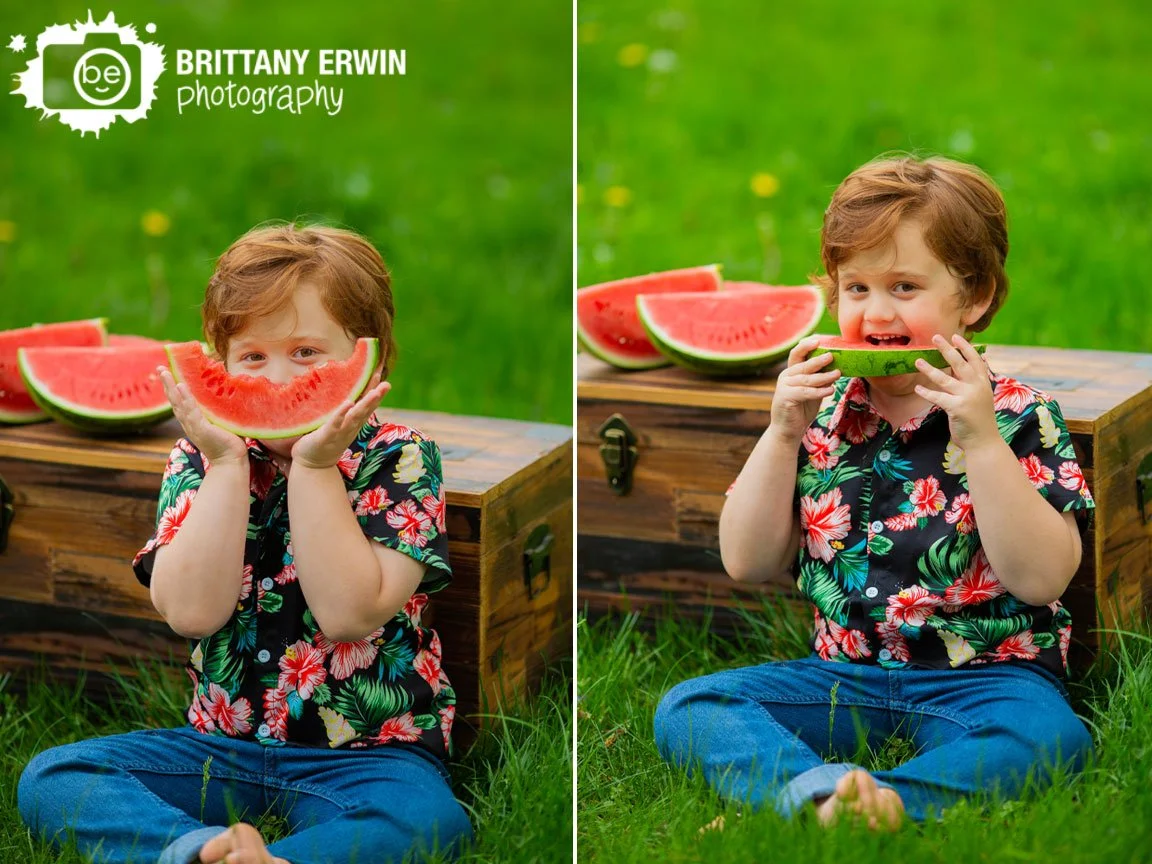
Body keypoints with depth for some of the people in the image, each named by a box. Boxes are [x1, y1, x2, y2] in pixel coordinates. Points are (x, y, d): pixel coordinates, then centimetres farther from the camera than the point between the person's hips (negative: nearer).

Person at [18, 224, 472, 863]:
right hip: (223, 737, 3)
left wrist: (313, 467, -20)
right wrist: (228, 464, -16)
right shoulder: (201, 460, 2)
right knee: (49, 779, -15)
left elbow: (350, 613, -20)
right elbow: (192, 612, -14)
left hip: (366, 747, -3)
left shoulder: (398, 459, -5)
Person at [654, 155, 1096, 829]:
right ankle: (823, 790, -41)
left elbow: (1042, 577, -16)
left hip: (982, 674, -4)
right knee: (685, 708, -16)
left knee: (1047, 736, -36)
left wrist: (981, 440, -22)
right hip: (842, 671, 4)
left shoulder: (1019, 417, -4)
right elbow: (749, 564, 4)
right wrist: (784, 435, -8)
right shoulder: (822, 412, 7)